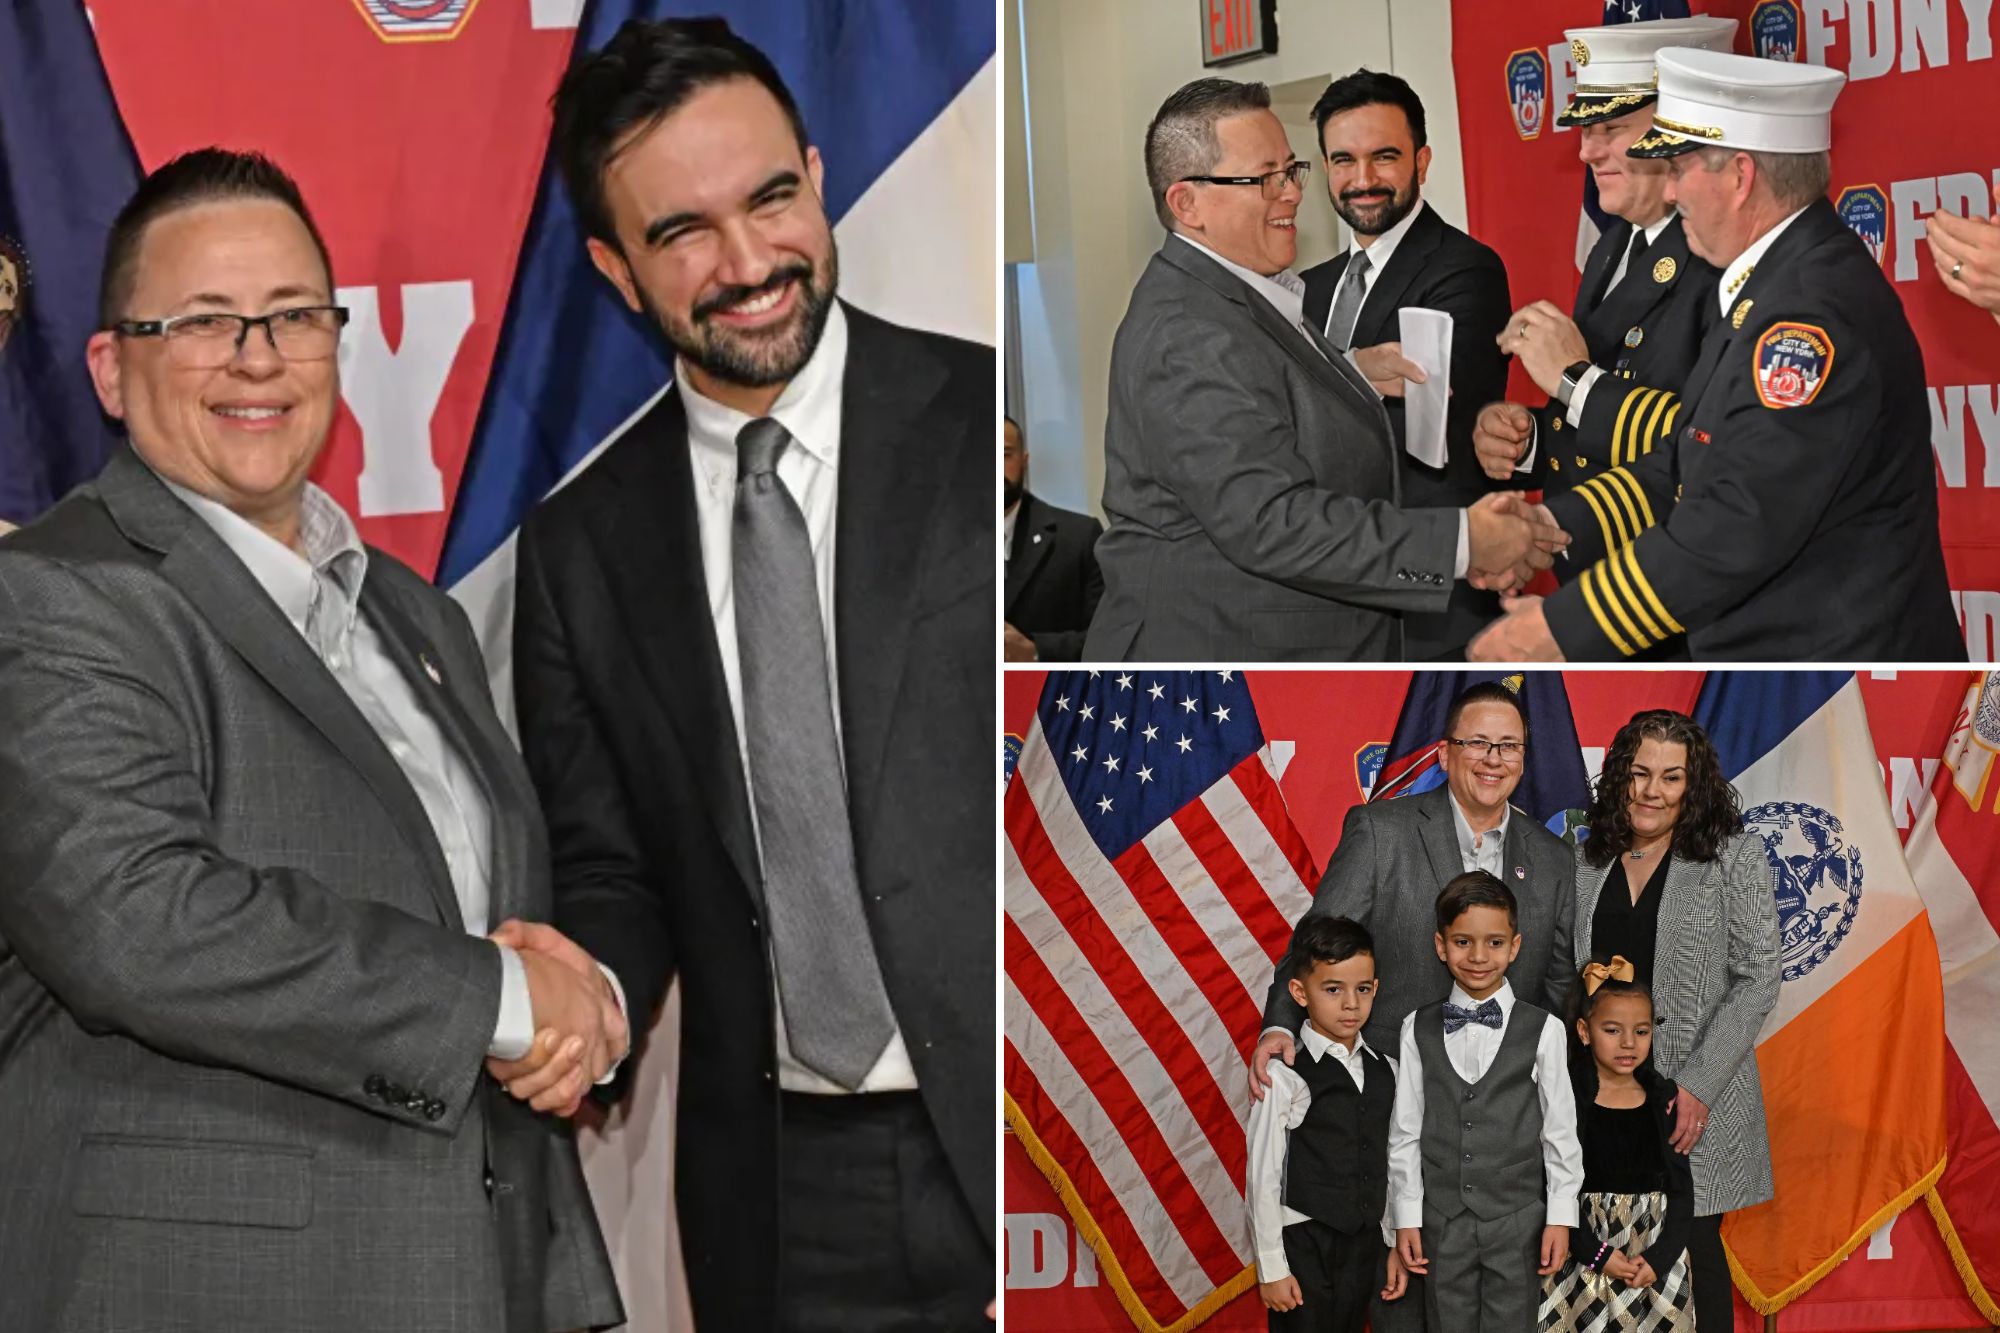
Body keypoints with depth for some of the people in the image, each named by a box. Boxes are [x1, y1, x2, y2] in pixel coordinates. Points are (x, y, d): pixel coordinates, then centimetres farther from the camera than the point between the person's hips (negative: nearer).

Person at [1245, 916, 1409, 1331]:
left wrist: (1393, 1245, 12)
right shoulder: (1285, 1076, -13)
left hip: (1366, 1246, 5)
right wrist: (1272, 1268, -11)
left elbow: (1388, 1168, 12)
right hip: (1305, 1247, -5)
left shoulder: (1385, 1071, 5)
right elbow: (1262, 1176, -12)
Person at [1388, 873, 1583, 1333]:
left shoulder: (1543, 1030, -5)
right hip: (1442, 1220, 2)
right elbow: (1405, 1131, 4)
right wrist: (1407, 1218, 2)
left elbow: (1561, 1131, -1)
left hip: (1517, 1219, -2)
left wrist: (1560, 1218, -3)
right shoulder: (1418, 1030, 0)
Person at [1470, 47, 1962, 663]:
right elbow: (1694, 460, 13)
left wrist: (1563, 630, -18)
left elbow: (1742, 526, -25)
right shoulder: (1775, 281, 11)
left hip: (1832, 648, -9)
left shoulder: (1818, 308, -22)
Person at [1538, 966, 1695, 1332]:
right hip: (1582, 1256, -2)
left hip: (1656, 1259, 2)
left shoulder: (1664, 1100, 4)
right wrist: (1597, 1254, -14)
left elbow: (1681, 1191, 3)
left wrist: (1660, 1257, -10)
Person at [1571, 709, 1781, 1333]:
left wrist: (1697, 1085, -15)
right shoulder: (1589, 861, 9)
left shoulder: (1735, 856, -3)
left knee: (1693, 1252, 2)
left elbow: (1758, 980, -8)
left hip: (1695, 1100, -3)